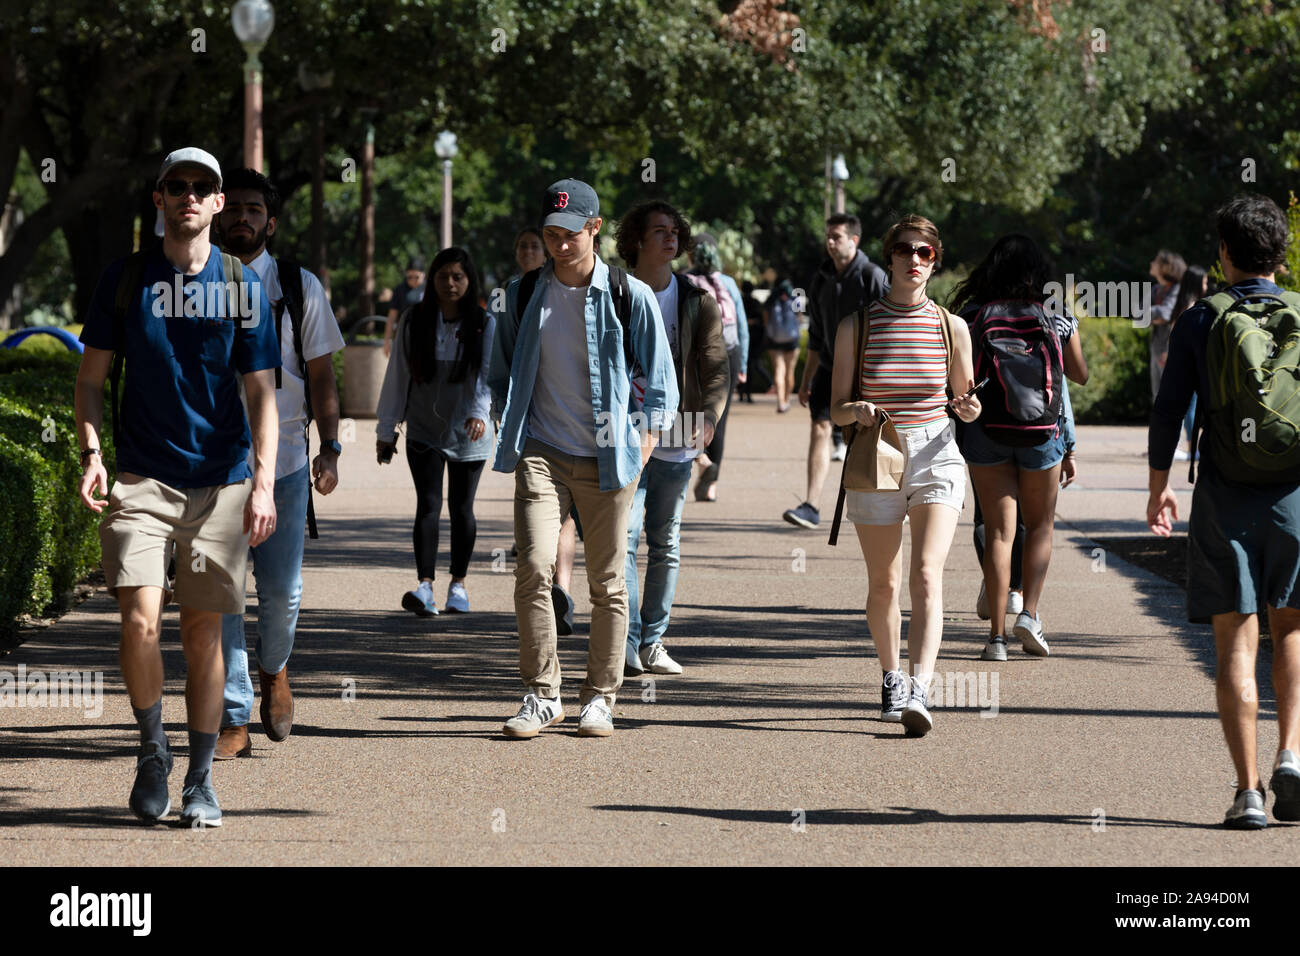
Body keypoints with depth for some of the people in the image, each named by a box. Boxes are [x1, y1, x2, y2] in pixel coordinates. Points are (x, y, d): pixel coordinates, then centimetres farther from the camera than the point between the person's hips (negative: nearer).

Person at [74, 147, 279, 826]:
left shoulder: (243, 287, 4)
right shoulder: (125, 280, 4)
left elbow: (261, 391, 3)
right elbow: (91, 377, 9)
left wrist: (264, 482, -8)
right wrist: (90, 452, -8)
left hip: (221, 480, 1)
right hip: (142, 477, 0)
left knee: (203, 630, 2)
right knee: (140, 619, -15)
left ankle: (200, 780, 12)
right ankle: (151, 752, 7)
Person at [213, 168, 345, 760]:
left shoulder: (299, 288, 6)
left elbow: (321, 375, 8)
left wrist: (330, 448, -3)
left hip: (283, 460, 0)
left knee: (281, 589, -1)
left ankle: (273, 669, 31)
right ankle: (233, 721, 0)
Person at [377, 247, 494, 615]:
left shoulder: (484, 325, -4)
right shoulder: (413, 321, 0)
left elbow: (487, 373, -15)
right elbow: (397, 376, 4)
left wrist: (479, 412, -33)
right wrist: (386, 430, 5)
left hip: (466, 433, 0)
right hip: (424, 431, 0)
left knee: (461, 509, 7)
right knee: (428, 505, -11)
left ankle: (458, 584, 21)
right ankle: (425, 585, -19)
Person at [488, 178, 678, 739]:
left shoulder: (628, 295, 0)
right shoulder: (523, 295, 7)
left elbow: (658, 376, 6)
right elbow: (501, 371, 19)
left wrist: (647, 436, -2)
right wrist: (511, 428, 8)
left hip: (607, 459, -1)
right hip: (542, 454, 1)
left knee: (607, 582, 3)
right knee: (534, 568, -14)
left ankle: (600, 698, 15)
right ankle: (541, 693, -6)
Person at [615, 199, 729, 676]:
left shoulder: (696, 299, 6)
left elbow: (716, 364, 4)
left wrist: (710, 416, -10)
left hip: (676, 439, 3)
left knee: (666, 543, 8)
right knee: (623, 537, -11)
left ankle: (652, 641, 15)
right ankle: (626, 644, -10)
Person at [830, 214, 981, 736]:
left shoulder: (951, 327, 3)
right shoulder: (856, 325, 0)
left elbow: (963, 396, 16)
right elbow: (836, 409, 1)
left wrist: (970, 408, -8)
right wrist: (857, 411, -21)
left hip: (936, 458, -1)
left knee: (927, 575, -17)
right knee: (883, 583, 11)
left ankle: (919, 692, -27)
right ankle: (890, 678, 34)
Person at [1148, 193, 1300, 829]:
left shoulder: (1200, 321, -1)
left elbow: (1168, 411, -1)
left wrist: (1158, 488, 11)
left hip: (1225, 501, -1)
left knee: (1236, 641, 2)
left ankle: (1248, 791, -3)